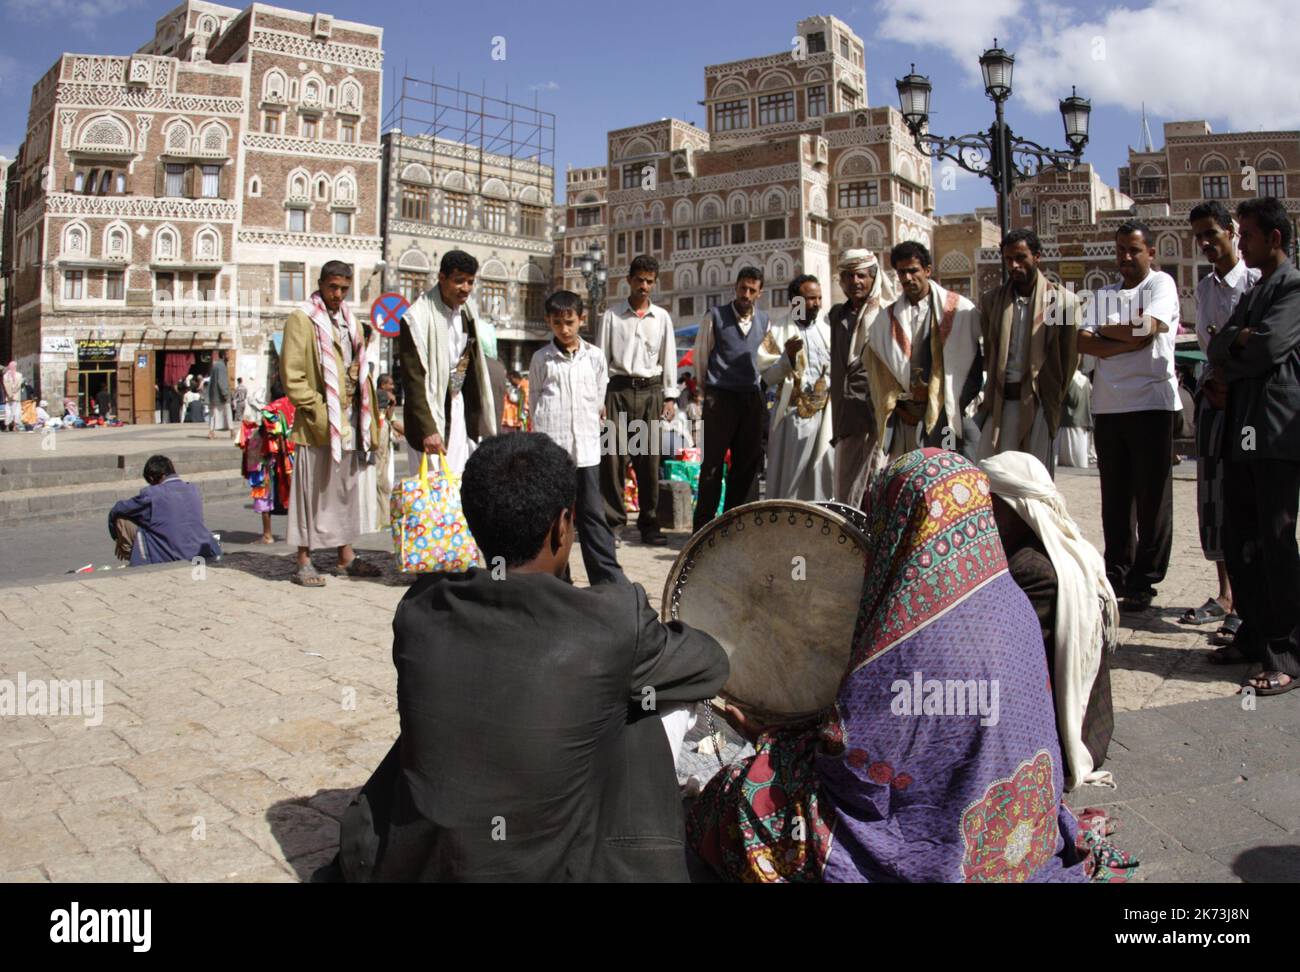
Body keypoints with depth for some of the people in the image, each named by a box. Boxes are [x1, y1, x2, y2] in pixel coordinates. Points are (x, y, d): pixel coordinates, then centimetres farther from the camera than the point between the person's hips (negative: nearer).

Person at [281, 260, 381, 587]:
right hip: (317, 423, -7)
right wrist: (317, 411, -16)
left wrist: (366, 418, 12)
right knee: (311, 492, -3)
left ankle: (346, 557, 21)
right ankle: (303, 562, 4)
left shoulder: (349, 321, 18)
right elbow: (292, 376, -10)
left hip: (349, 421, 7)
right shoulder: (301, 320, -4)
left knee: (347, 489, 12)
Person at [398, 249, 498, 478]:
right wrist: (427, 429, -22)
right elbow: (413, 380, -17)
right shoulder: (418, 318, -14)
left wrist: (478, 420, 10)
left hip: (460, 410, 7)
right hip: (431, 413, -7)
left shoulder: (467, 312, 8)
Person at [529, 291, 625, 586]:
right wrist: (542, 435, 0)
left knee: (592, 514, 4)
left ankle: (608, 576, 8)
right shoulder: (541, 358, 4)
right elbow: (534, 402, 7)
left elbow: (599, 400, 13)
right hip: (551, 446, -1)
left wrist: (591, 421, 6)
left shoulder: (595, 356, 8)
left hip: (586, 447, 1)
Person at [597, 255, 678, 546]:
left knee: (649, 458, 3)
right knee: (614, 456, -5)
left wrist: (670, 396, 6)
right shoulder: (612, 315, 5)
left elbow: (669, 358, 12)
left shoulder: (661, 317, 11)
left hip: (650, 391, 2)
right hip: (619, 390, -1)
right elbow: (601, 357, 4)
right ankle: (612, 521, 3)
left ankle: (649, 523, 10)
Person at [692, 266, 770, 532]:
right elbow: (700, 356, 4)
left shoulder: (764, 321, 11)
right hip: (720, 397, -5)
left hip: (752, 398, 5)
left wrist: (755, 385, 14)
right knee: (713, 463, -3)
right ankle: (703, 526, 3)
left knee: (746, 463, 7)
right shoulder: (715, 316, -2)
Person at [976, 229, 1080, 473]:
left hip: (1040, 401, -2)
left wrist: (1057, 399, 1)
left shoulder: (1062, 299, 2)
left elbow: (1071, 356, 4)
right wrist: (992, 394, 9)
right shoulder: (991, 300, 11)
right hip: (1001, 401, 2)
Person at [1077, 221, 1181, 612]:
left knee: (1151, 497, 0)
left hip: (1151, 403, -5)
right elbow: (1083, 342, 3)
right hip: (1108, 404, 5)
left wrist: (1106, 329, 1)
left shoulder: (1161, 284, 4)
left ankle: (1143, 582, 6)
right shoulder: (1104, 294, 18)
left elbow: (1147, 328, -14)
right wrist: (1129, 342, -10)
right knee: (1114, 497, 9)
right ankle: (1116, 575, 17)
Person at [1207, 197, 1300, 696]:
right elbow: (1219, 347, 15)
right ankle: (1254, 635, 21)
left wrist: (1227, 368, 0)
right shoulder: (1252, 293, 24)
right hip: (1242, 430, 9)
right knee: (1238, 542, 10)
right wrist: (1237, 342, -6)